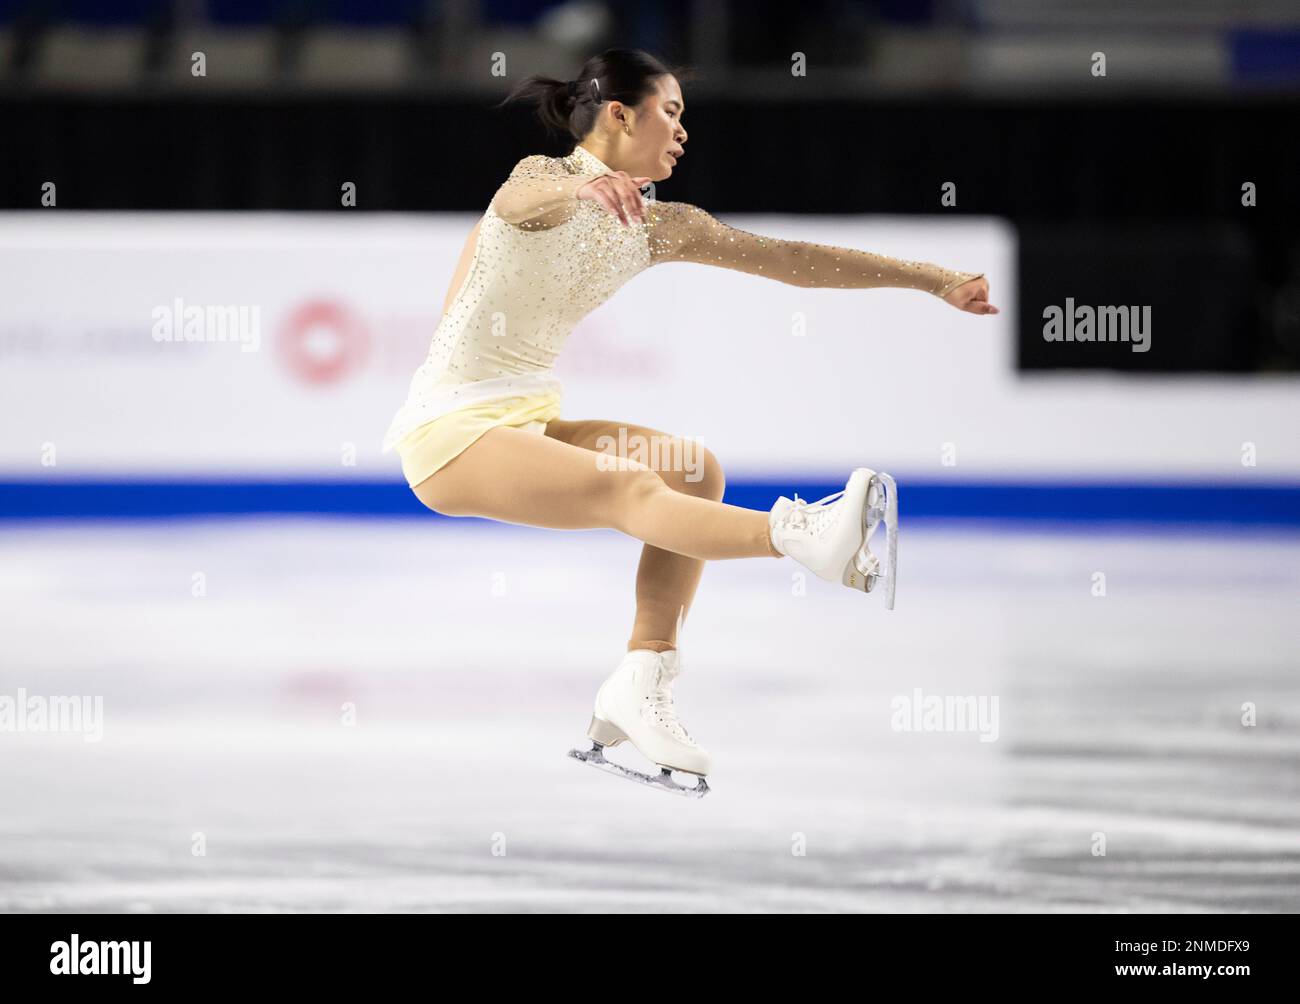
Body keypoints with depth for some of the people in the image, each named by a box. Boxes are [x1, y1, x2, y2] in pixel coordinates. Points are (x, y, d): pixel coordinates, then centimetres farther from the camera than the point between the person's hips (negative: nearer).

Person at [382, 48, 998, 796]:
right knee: (630, 489, -29)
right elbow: (523, 198, -39)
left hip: (526, 421, 9)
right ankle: (810, 537, -53)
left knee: (695, 472, -9)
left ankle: (642, 687, -14)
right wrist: (582, 186, -63)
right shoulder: (547, 179, -12)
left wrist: (936, 282, 9)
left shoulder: (657, 229, 10)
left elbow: (792, 259, 11)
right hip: (451, 428, -9)